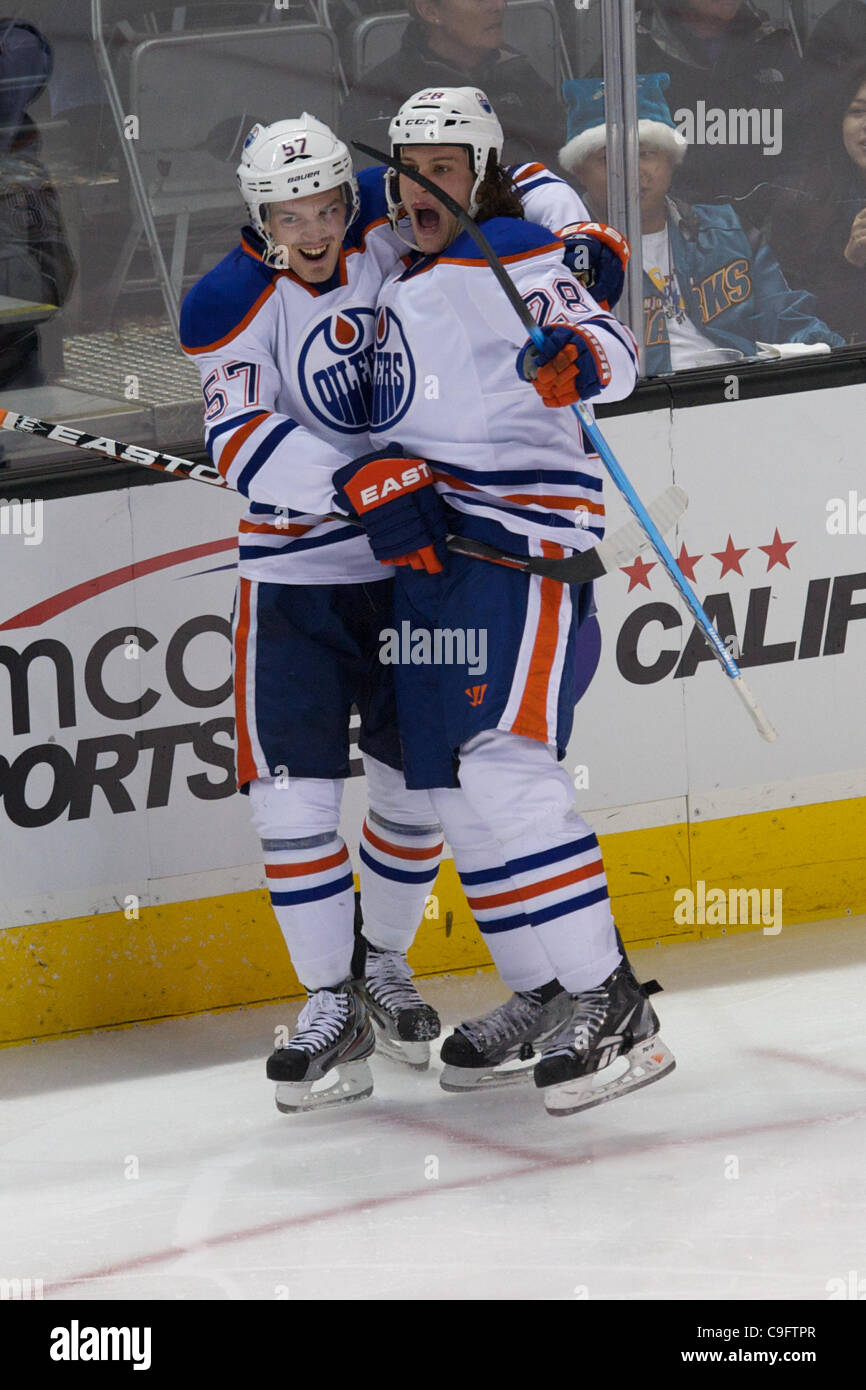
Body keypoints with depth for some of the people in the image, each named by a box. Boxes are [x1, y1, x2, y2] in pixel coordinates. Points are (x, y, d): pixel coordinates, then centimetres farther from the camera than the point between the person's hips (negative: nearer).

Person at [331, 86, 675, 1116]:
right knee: (452, 786, 9)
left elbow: (610, 351, -20)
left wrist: (577, 362, -41)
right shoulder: (400, 286, 19)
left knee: (505, 764, -20)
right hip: (429, 554, 9)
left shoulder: (514, 256, -6)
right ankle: (544, 996, 18)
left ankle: (609, 1007, -20)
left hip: (526, 536, -9)